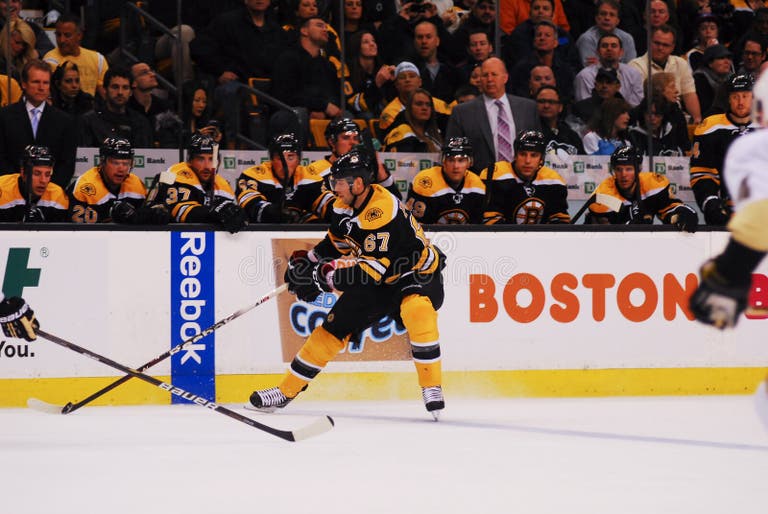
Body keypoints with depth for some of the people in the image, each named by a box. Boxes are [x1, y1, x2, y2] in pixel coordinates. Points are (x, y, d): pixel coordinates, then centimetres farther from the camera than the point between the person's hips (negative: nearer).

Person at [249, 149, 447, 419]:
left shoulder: (384, 212, -31)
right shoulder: (345, 204, -4)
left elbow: (379, 266, -33)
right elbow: (337, 241, 14)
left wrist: (335, 274, -33)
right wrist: (307, 260, 3)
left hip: (418, 273, -8)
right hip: (377, 283, 8)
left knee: (416, 309, -38)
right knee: (335, 323, 4)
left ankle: (432, 388, -28)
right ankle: (286, 391, 14)